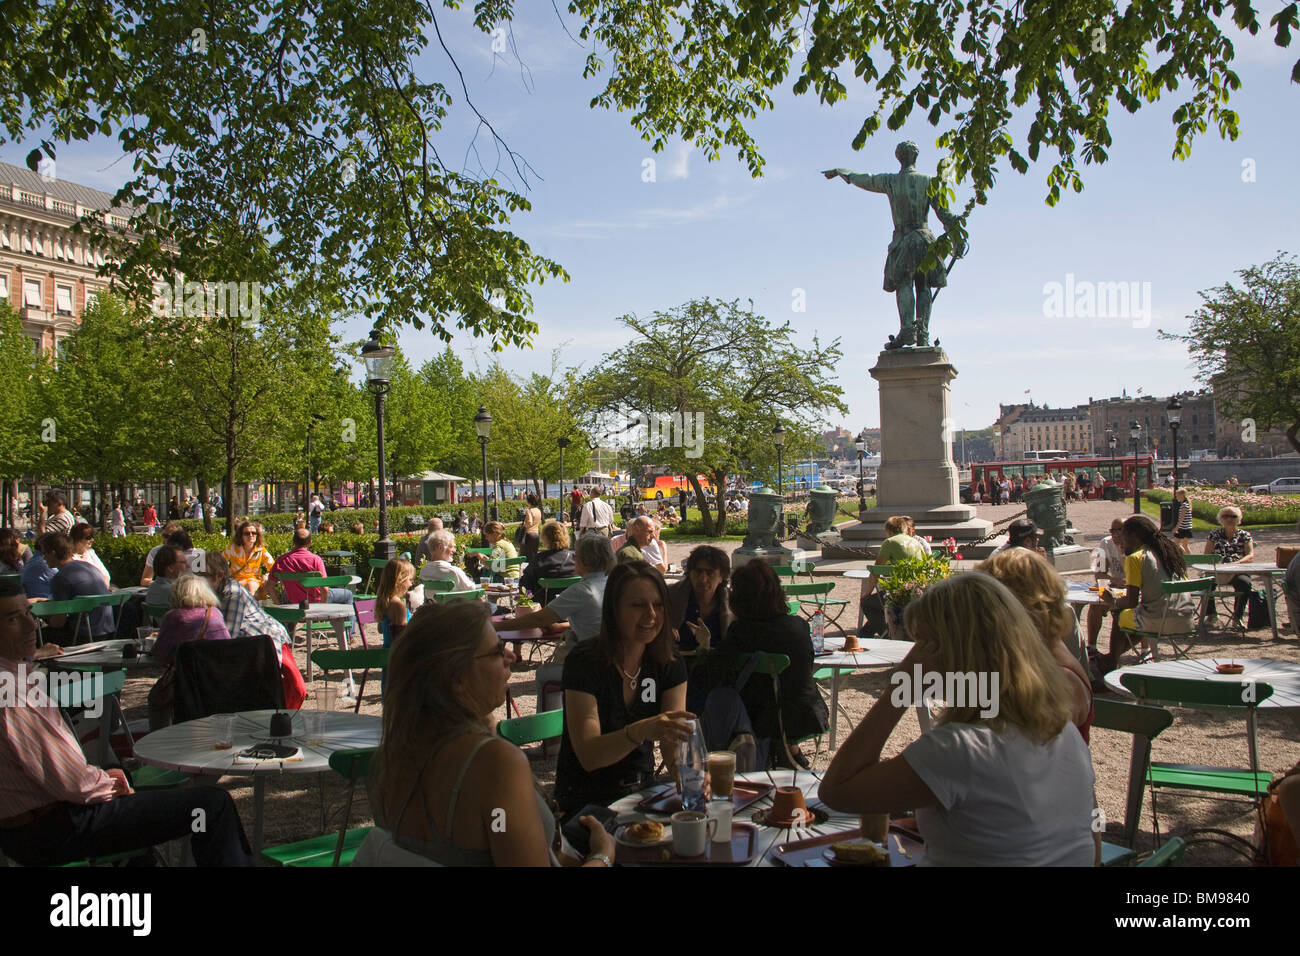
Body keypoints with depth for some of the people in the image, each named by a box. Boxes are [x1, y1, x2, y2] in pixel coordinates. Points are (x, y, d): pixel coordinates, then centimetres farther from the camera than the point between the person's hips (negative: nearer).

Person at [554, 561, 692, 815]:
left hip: (643, 792, 6)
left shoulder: (670, 667, 2)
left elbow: (673, 745, -6)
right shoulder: (584, 663, -15)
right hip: (587, 800, -5)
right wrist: (640, 732, -39)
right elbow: (588, 756, -21)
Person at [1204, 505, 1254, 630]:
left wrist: (1237, 563, -18)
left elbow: (1251, 555, 1)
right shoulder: (1215, 534, 16)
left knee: (1245, 583, -36)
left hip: (1237, 571, -1)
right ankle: (1210, 614, -12)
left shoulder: (1244, 535, 14)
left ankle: (1237, 618, -23)